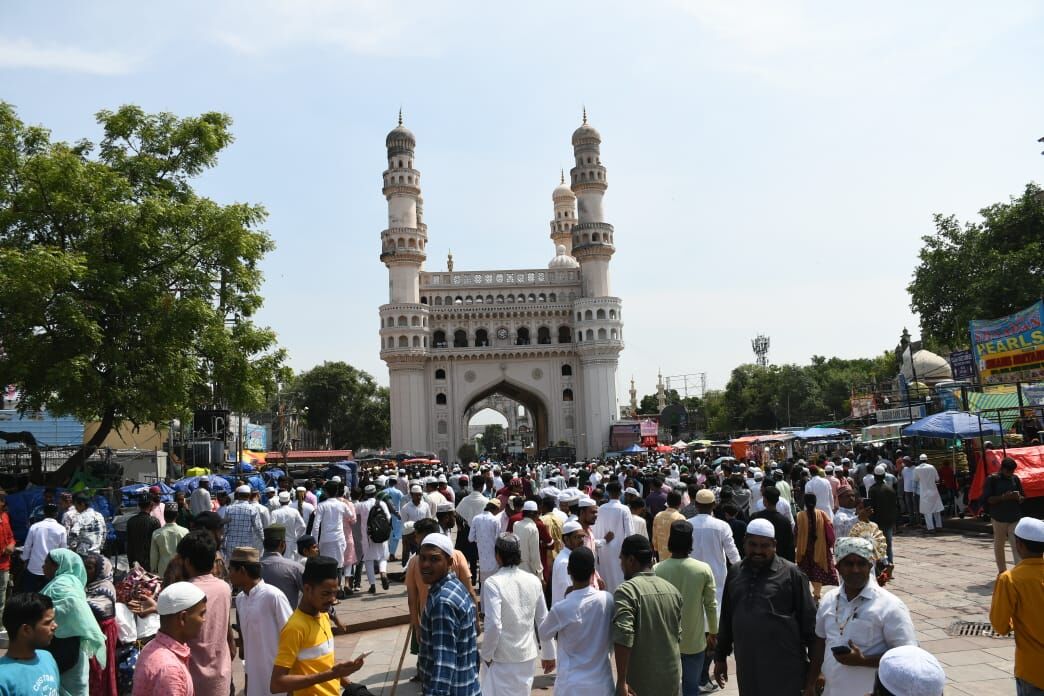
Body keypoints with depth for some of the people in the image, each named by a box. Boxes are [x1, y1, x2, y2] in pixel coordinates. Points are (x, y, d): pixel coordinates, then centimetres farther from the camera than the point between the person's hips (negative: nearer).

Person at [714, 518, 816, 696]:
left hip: (785, 670, -4)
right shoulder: (735, 573, 8)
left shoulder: (791, 573, -6)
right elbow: (726, 618, 15)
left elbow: (808, 620, -4)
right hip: (747, 668, 5)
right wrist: (720, 657, 17)